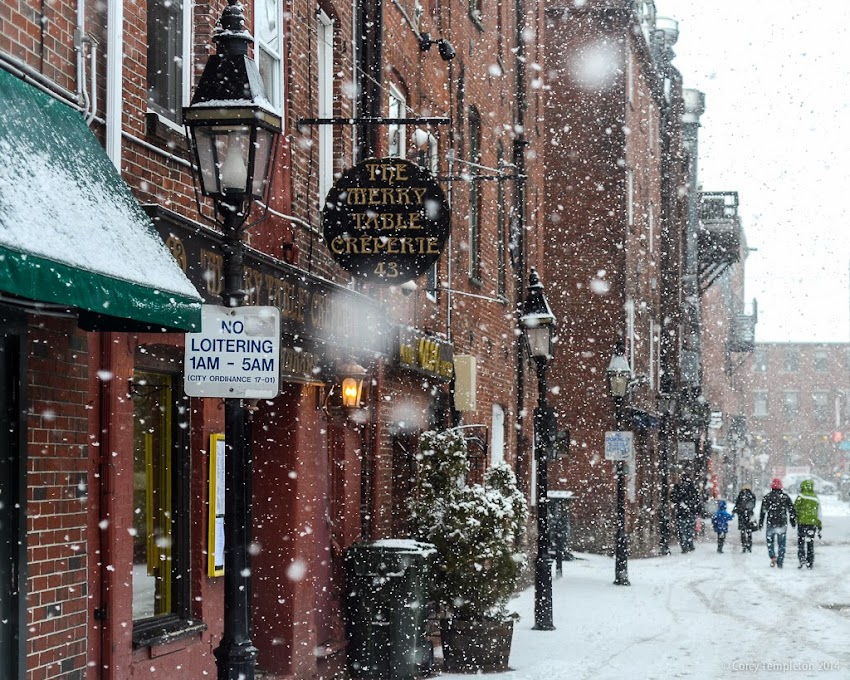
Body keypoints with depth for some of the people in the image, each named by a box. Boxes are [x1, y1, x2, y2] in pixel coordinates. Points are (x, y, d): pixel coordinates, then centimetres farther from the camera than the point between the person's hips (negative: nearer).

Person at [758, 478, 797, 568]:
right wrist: (793, 521, 18)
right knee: (781, 543, 8)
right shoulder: (785, 497, 2)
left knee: (770, 541, 12)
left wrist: (760, 523, 2)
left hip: (771, 523, -1)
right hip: (782, 523, 1)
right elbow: (791, 510, 6)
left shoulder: (767, 497, -2)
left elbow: (763, 511, -3)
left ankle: (773, 557, -10)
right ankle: (780, 562, 6)